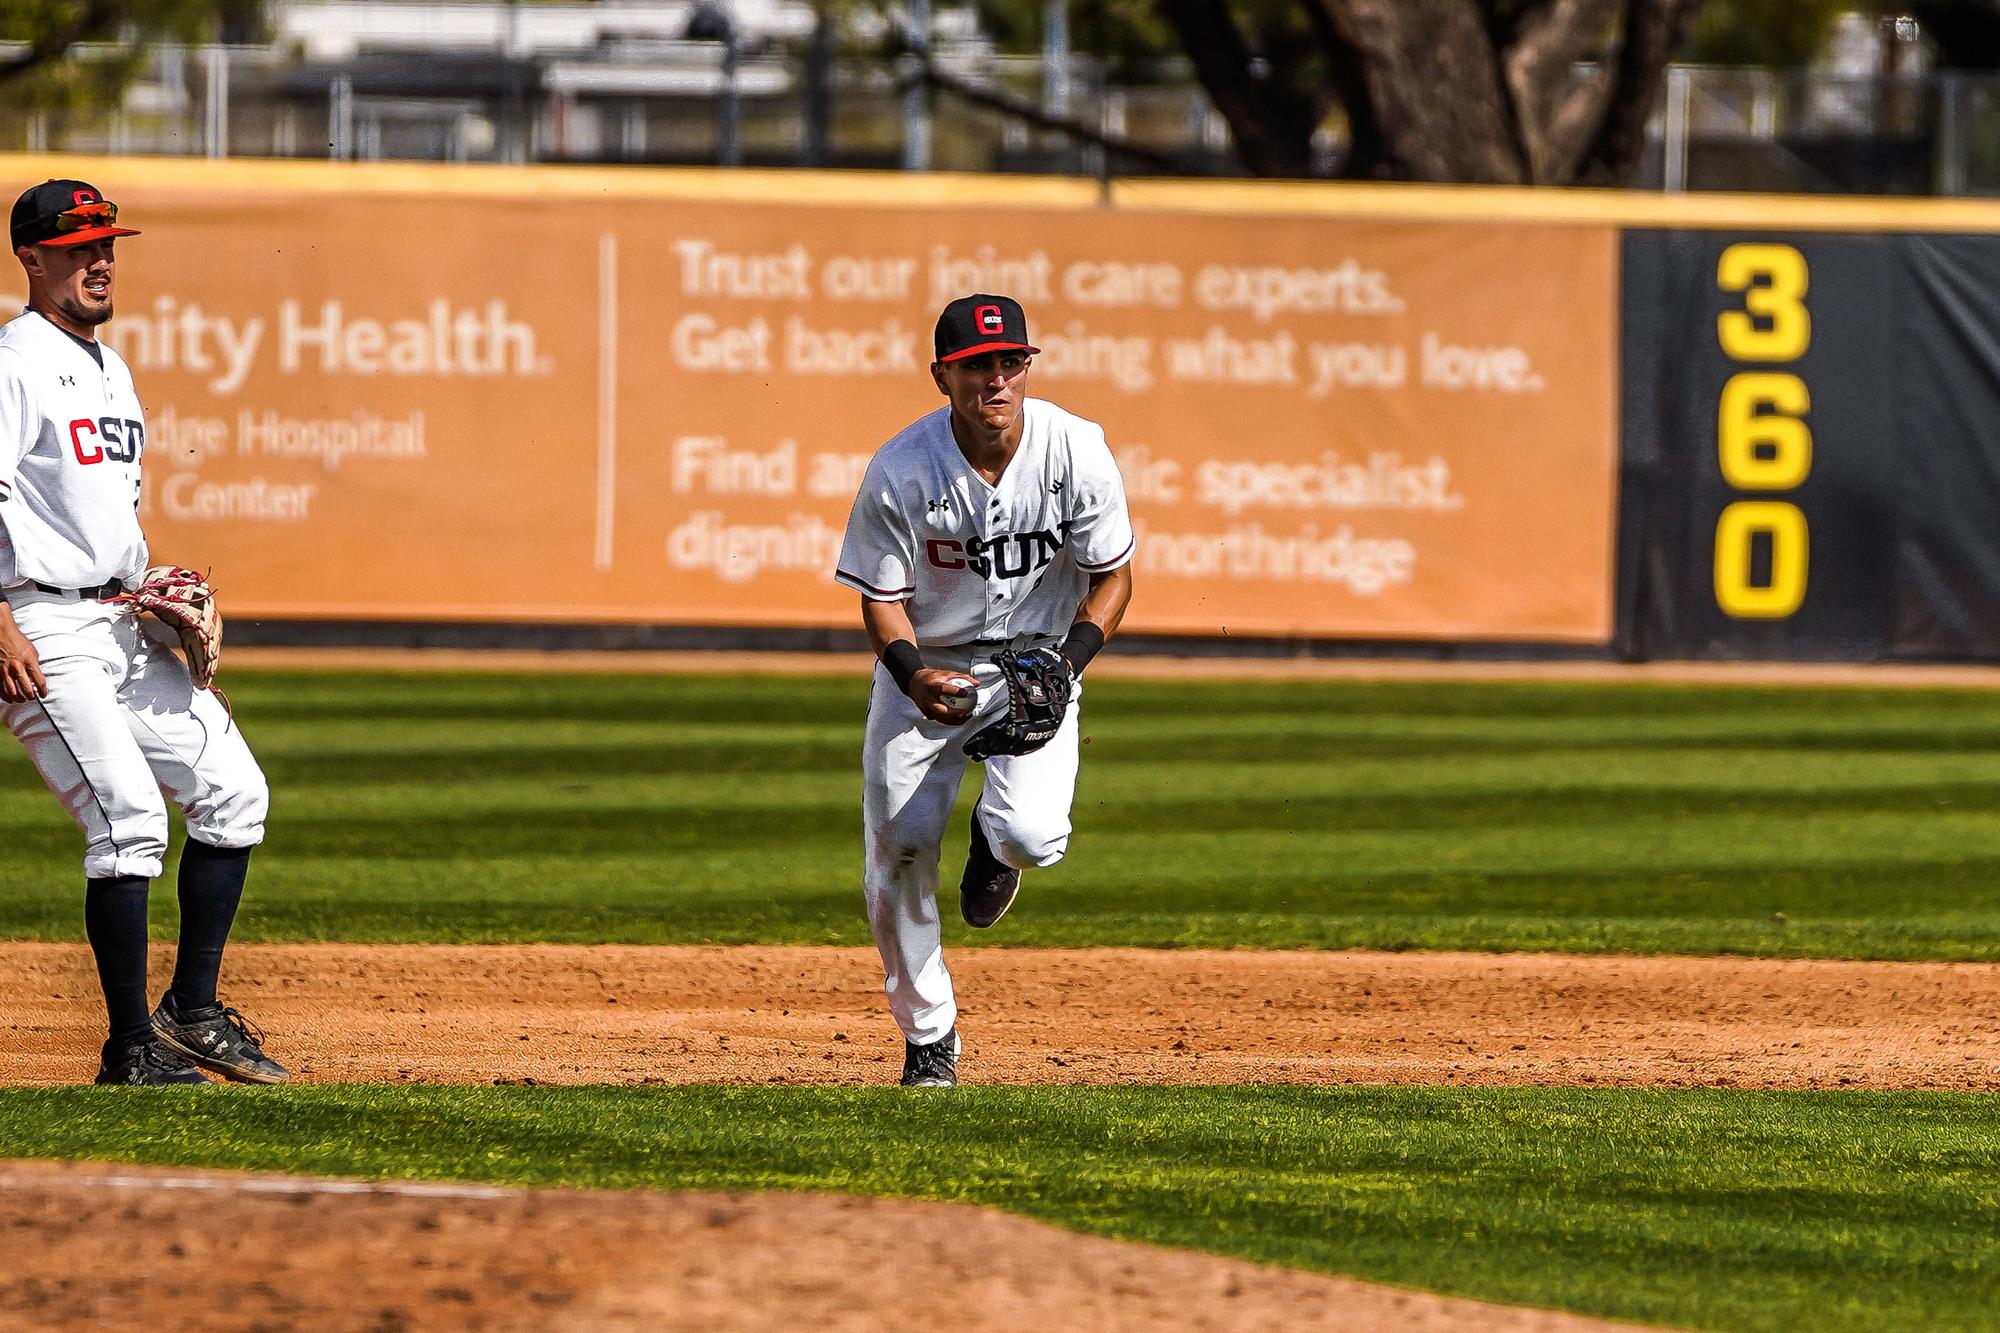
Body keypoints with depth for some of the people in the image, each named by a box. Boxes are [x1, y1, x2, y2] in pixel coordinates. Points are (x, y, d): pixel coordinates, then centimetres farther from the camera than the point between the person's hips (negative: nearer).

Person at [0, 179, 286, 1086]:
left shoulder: (110, 371, 19)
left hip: (124, 628, 9)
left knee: (232, 790, 5)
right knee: (129, 819, -17)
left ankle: (191, 1012, 12)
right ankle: (131, 1048, -11)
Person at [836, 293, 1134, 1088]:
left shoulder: (1075, 451, -18)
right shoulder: (900, 472, -20)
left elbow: (1113, 575, -7)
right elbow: (882, 598, -11)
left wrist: (1072, 659, -24)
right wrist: (912, 674, -31)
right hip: (924, 664, 1)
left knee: (1033, 835, -25)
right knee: (897, 859, -4)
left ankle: (994, 839, 16)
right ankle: (928, 1036, 19)